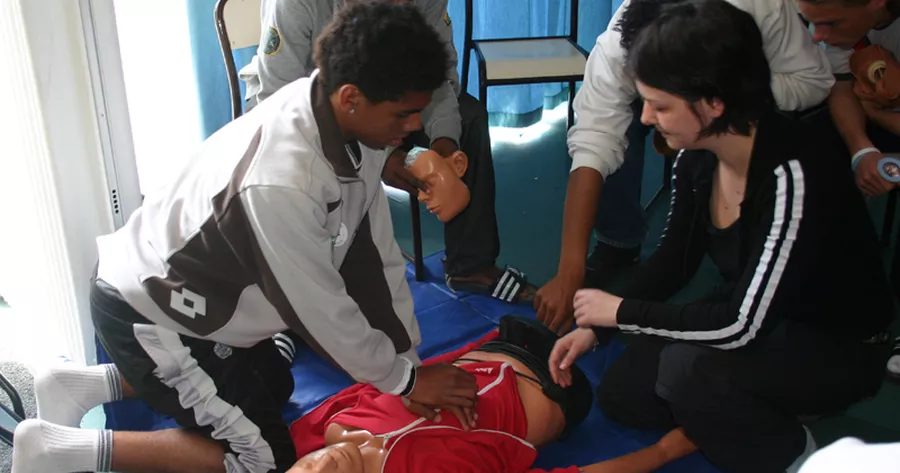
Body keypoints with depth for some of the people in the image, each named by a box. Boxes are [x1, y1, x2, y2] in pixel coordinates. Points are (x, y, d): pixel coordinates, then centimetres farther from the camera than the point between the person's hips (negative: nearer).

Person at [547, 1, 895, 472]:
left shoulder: (793, 175, -35)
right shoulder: (697, 156, -12)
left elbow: (740, 326, -33)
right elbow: (672, 260, 4)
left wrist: (622, 311, -21)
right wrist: (595, 325, -3)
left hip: (839, 347, -7)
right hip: (752, 320, 7)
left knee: (685, 369, -31)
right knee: (621, 394, 1)